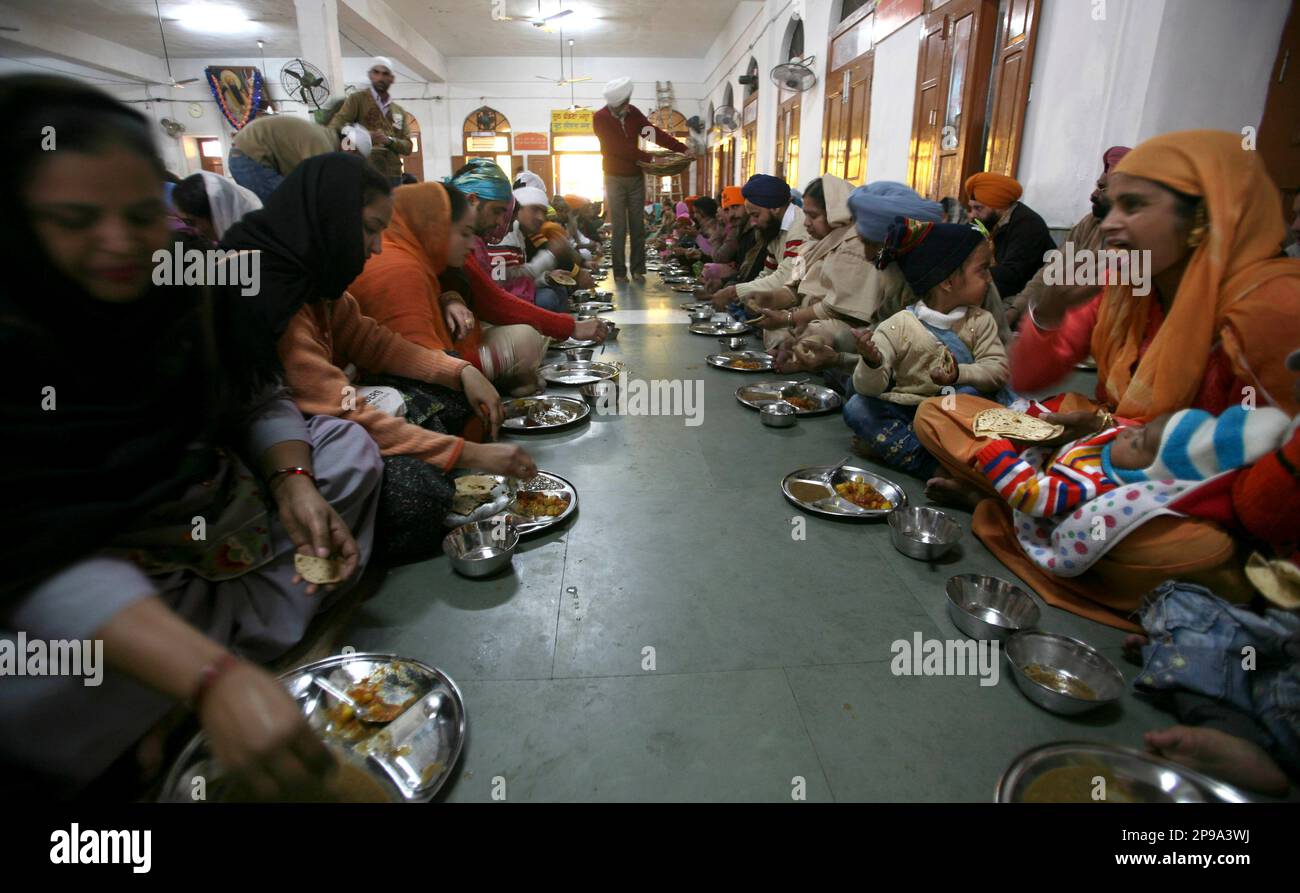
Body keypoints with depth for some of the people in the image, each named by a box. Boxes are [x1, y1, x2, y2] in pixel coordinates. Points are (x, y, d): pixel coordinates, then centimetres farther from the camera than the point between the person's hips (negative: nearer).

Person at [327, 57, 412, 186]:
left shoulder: (400, 112, 20)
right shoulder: (357, 99, 6)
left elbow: (408, 146, 10)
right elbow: (335, 126, -6)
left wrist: (389, 140, -10)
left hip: (393, 177, 5)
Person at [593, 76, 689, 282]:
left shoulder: (633, 112, 0)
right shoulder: (600, 118, -13)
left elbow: (654, 132, 1)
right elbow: (620, 148, -19)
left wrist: (682, 149, -7)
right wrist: (649, 158, -21)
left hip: (636, 177, 4)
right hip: (615, 179, -4)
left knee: (638, 227, 3)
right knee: (619, 228, -4)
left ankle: (638, 269, 9)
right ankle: (619, 272, 1)